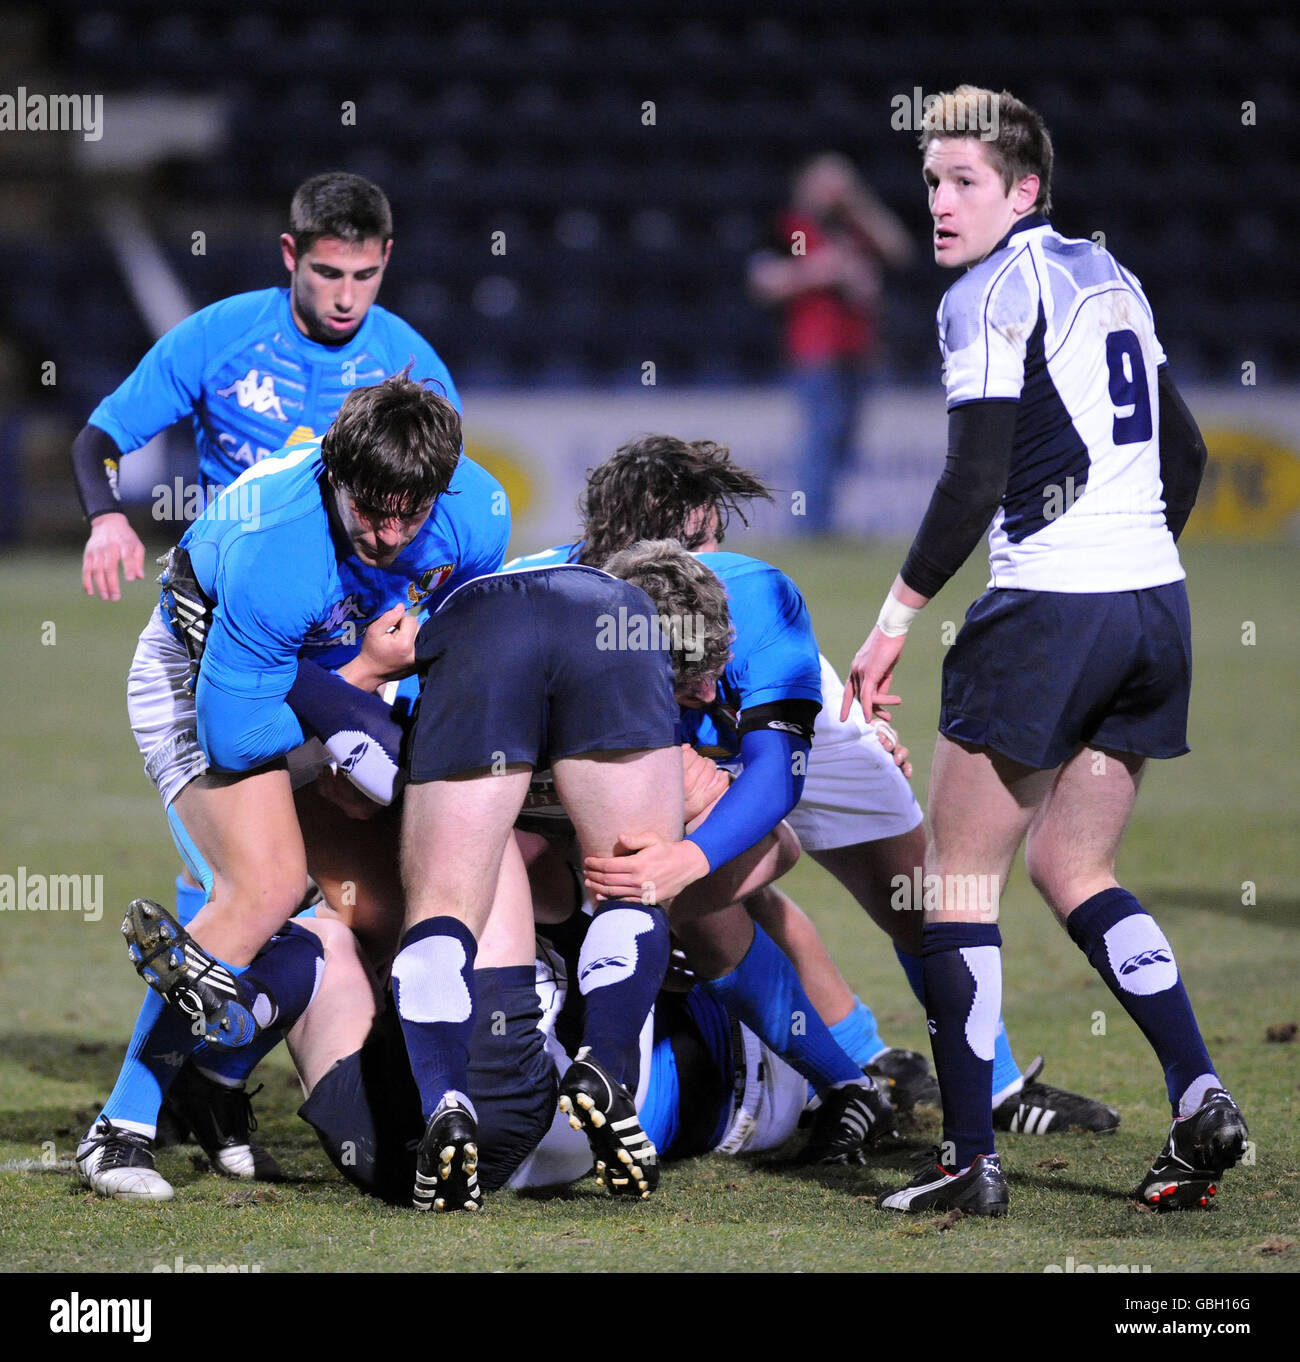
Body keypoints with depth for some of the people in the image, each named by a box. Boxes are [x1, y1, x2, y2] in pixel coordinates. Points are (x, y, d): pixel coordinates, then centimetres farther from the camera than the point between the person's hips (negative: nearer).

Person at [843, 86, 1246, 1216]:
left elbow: (974, 482, -16)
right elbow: (1185, 456, 22)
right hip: (1156, 604, 8)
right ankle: (1199, 1094, 0)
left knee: (961, 875, 1)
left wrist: (898, 615, -9)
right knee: (1072, 871, 16)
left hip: (1050, 609, -8)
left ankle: (971, 1156, -2)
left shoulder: (990, 296, -8)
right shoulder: (1110, 279, 17)